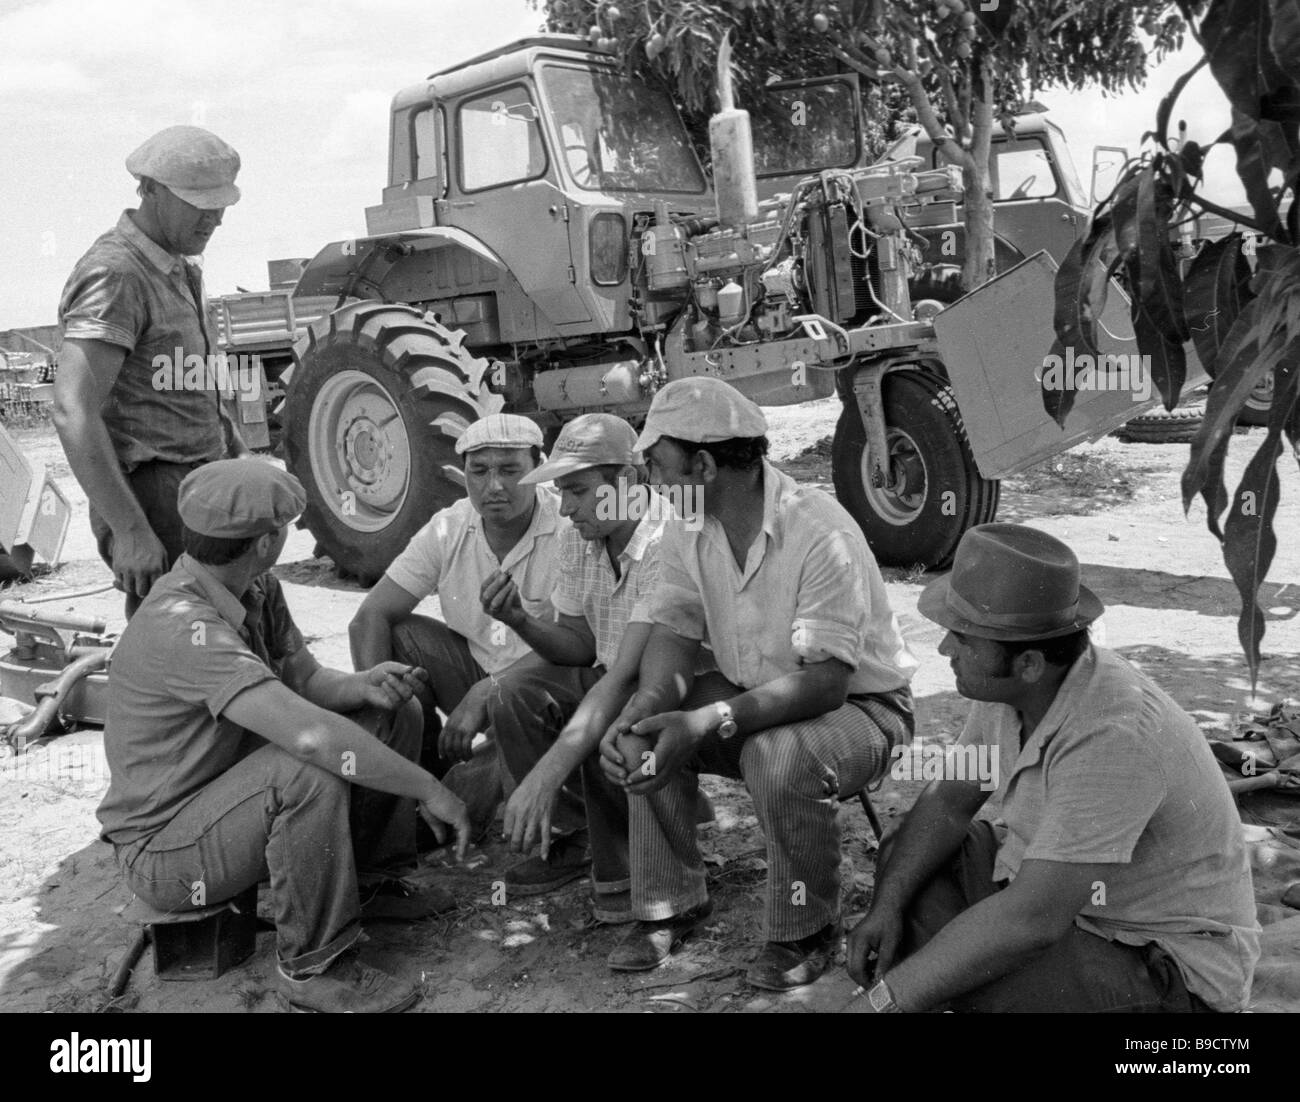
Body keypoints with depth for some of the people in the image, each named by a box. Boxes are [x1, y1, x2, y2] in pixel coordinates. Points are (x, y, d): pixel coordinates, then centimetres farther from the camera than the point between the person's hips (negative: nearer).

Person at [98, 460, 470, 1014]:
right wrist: (429, 790, -34)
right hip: (164, 847, -9)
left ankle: (371, 880, 19)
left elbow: (305, 680, 4)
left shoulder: (256, 589, -5)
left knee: (394, 715, 4)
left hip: (233, 792, 9)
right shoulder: (183, 626, -34)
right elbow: (311, 734, -43)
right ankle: (312, 966, -17)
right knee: (309, 764, -36)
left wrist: (363, 685, -19)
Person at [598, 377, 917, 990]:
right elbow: (675, 633, -10)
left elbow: (826, 681, -34)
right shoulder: (686, 530, -5)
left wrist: (706, 723, -45)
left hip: (859, 704, -6)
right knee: (643, 731, -15)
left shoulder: (823, 535, -30)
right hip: (750, 694, 7)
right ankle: (669, 904, 3)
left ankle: (806, 932, -10)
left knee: (779, 756, -36)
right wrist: (639, 714, -32)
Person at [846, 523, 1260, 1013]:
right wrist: (886, 906, -12)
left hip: (1173, 969, -8)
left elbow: (1032, 919, -36)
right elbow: (949, 804, 3)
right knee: (904, 857, 5)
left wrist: (887, 998, -31)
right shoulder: (1009, 685, -9)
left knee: (963, 989, -27)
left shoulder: (1113, 735, -35)